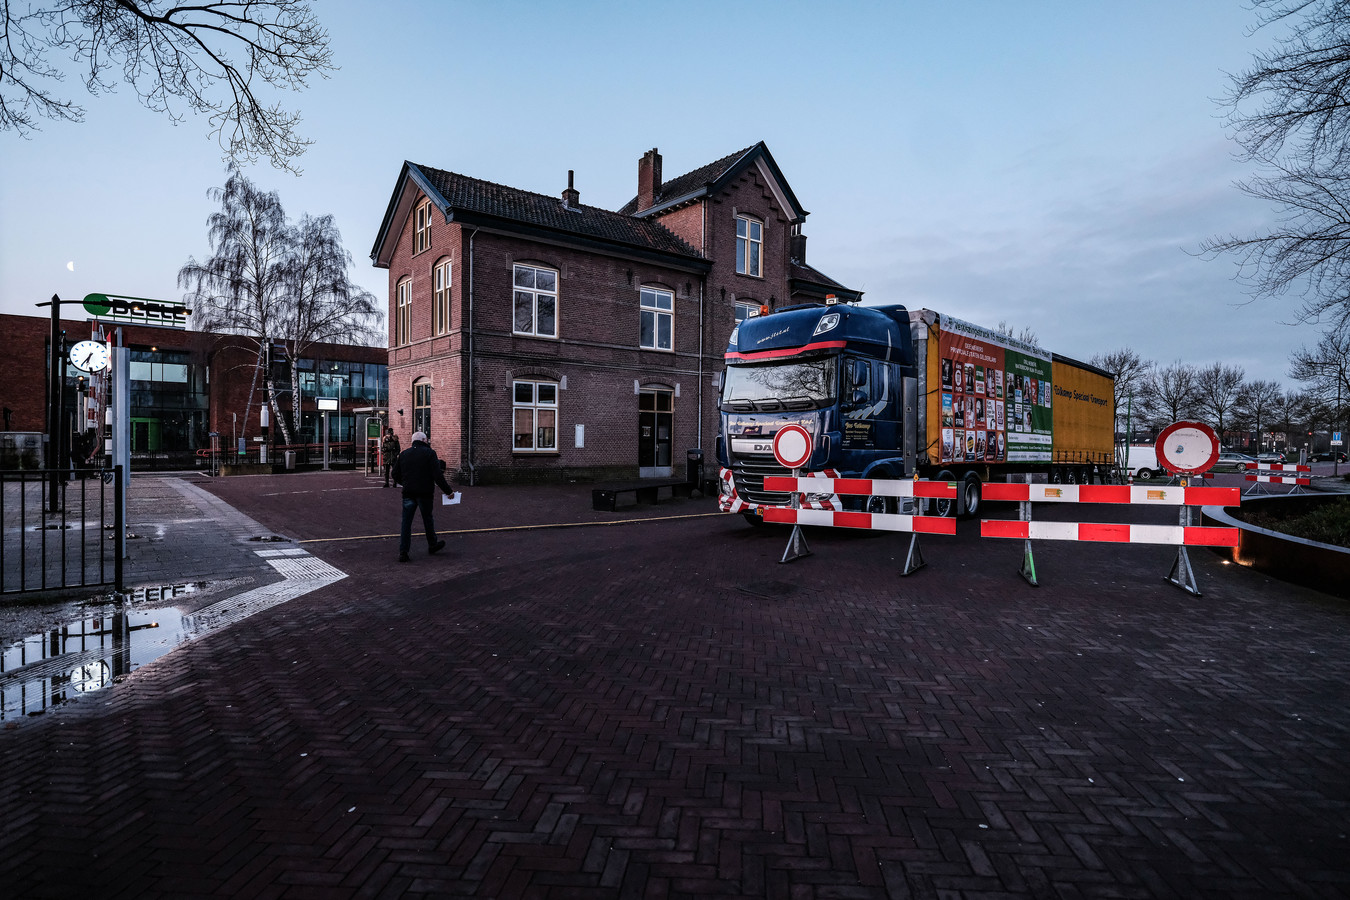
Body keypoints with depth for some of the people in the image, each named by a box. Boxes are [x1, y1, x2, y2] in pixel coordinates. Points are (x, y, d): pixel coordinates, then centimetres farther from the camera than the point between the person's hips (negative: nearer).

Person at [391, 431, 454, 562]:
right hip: (425, 492, -3)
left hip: (408, 493, 3)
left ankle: (403, 552, -1)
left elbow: (395, 475, 13)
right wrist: (448, 490, -6)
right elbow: (438, 475, -12)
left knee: (406, 522, 4)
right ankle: (432, 545, 29)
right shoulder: (429, 453, -5)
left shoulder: (403, 454, 9)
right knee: (428, 519, 14)